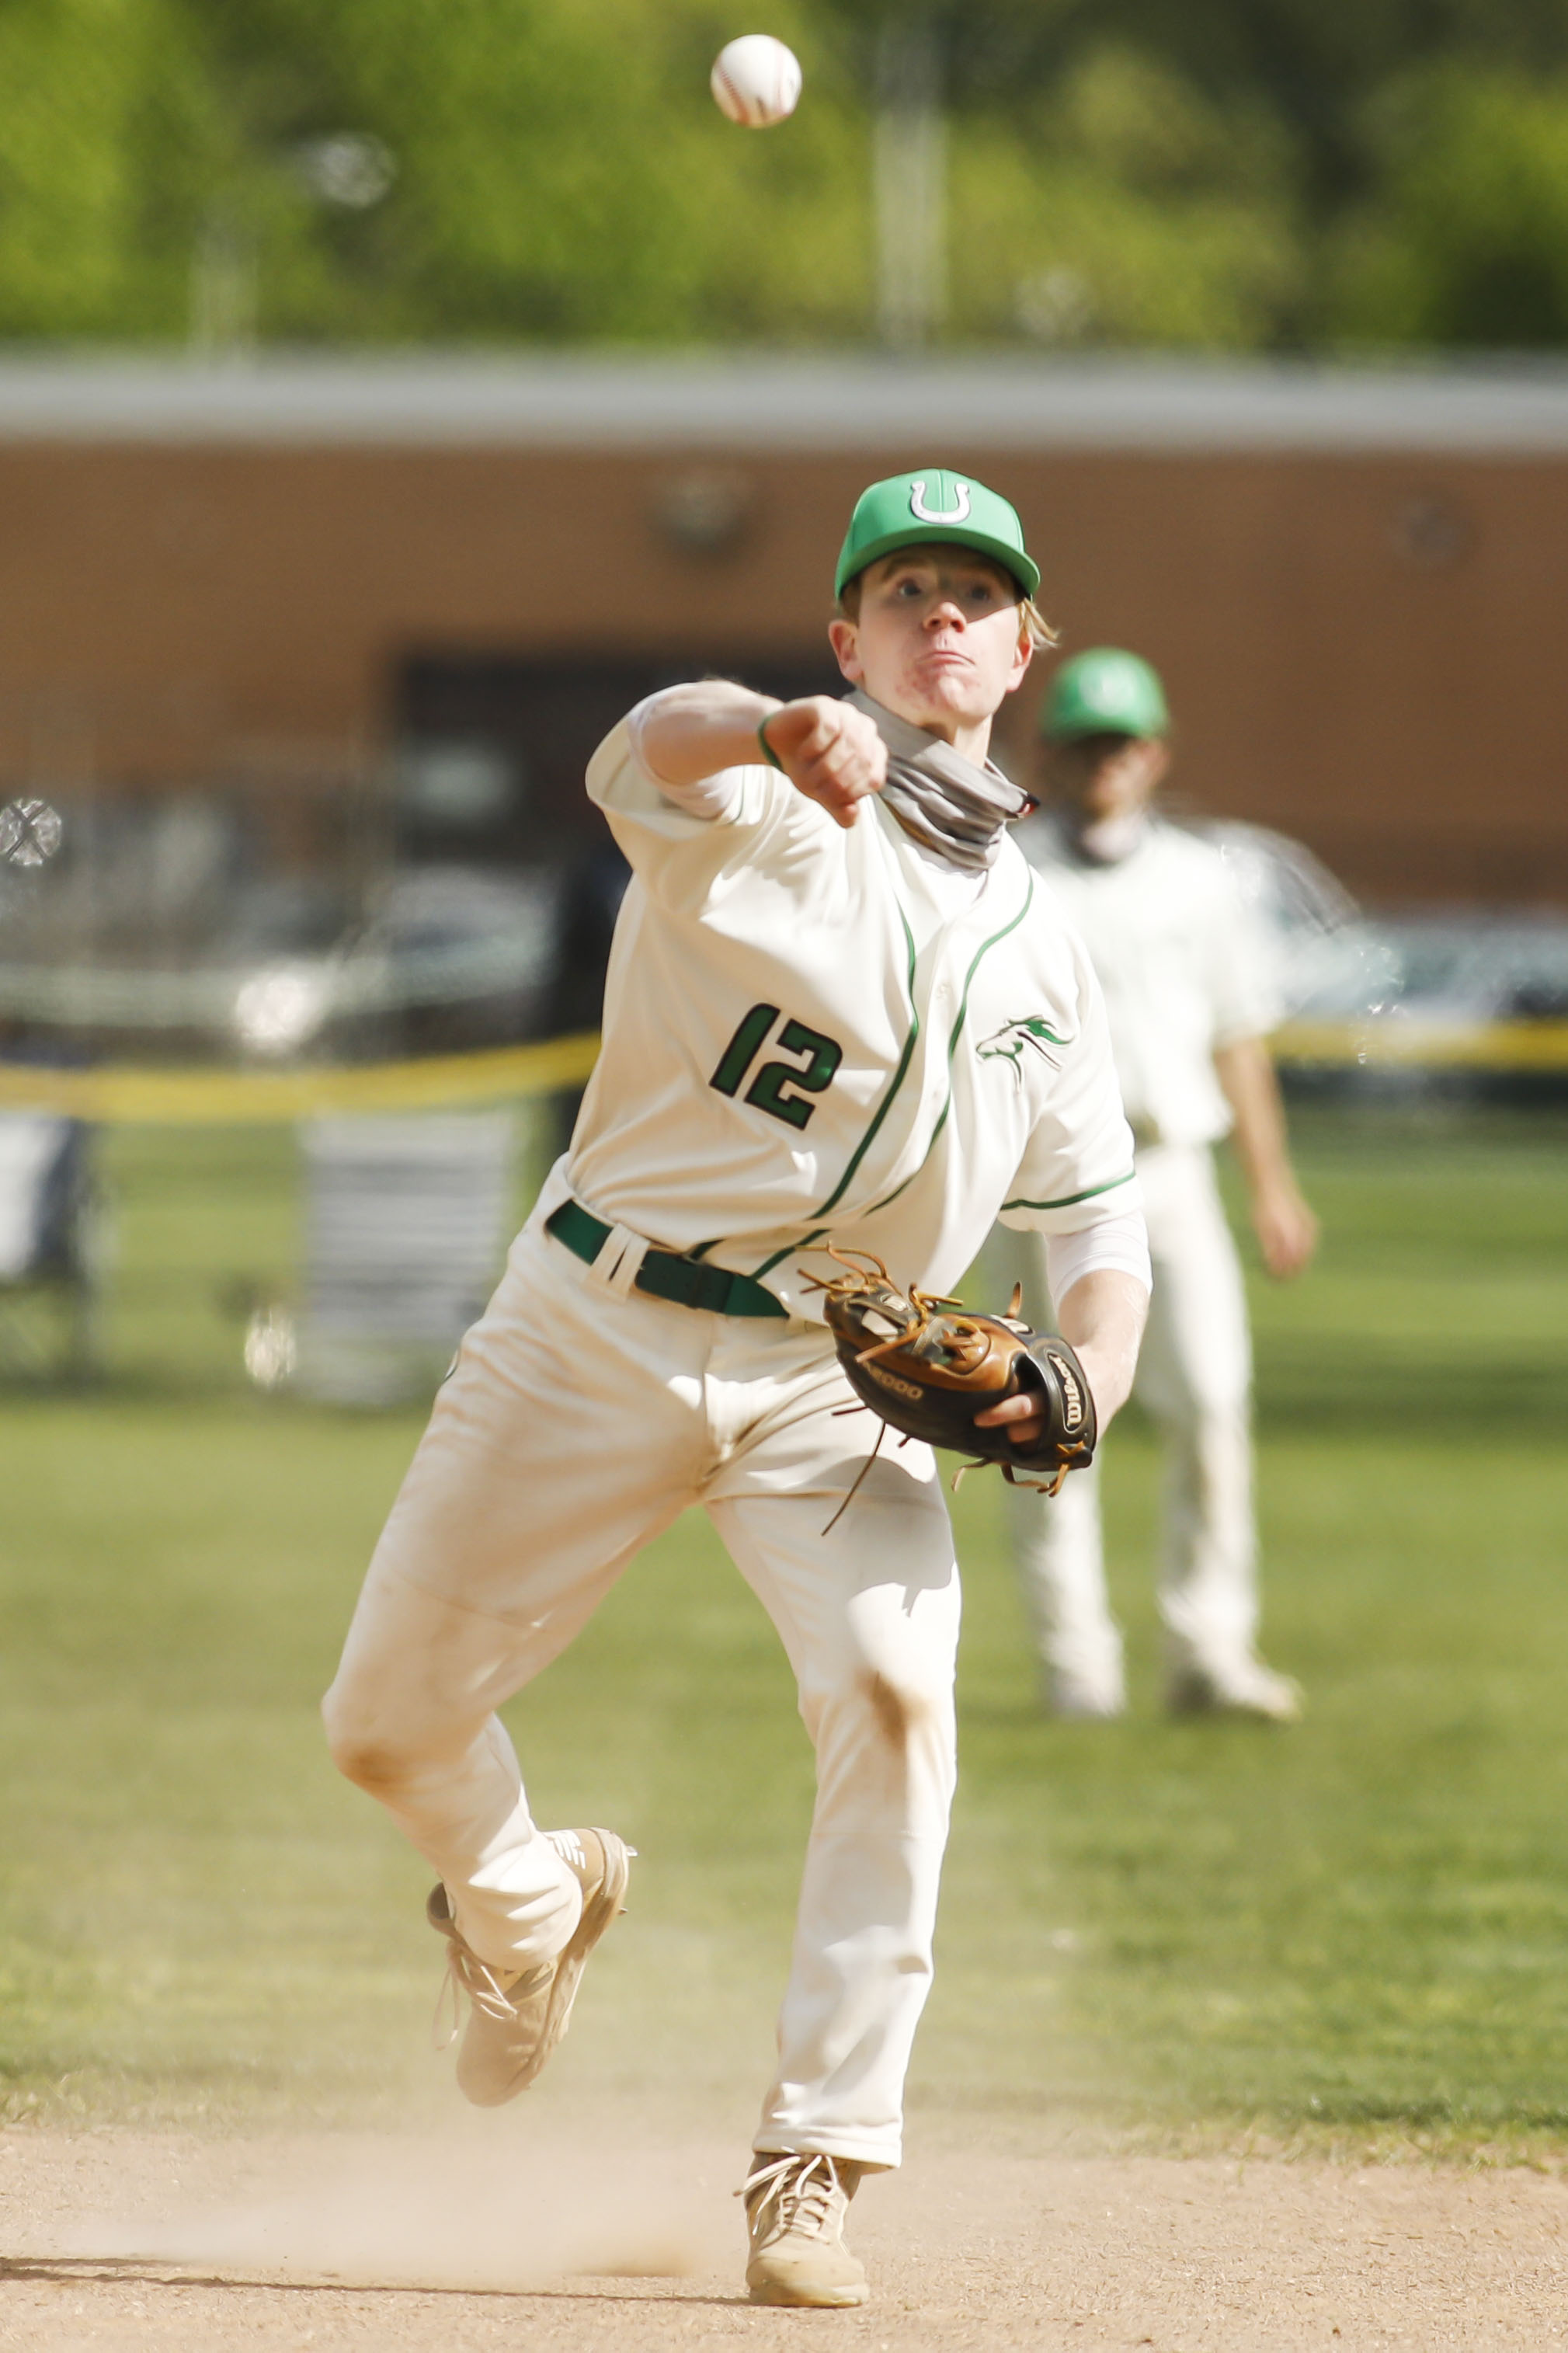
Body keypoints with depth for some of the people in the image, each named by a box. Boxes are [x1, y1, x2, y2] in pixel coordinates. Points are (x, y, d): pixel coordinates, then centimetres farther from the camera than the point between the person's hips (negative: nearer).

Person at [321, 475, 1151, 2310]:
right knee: (389, 1723, 1)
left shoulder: (1037, 948, 11)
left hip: (837, 1385, 2)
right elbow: (643, 763, -31)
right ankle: (525, 1908, 38)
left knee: (891, 1695, -23)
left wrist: (1085, 1383, -6)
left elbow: (1099, 1221, 17)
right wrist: (775, 735, -56)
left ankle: (816, 2169, -16)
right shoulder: (769, 820, -6)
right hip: (596, 1330, -2)